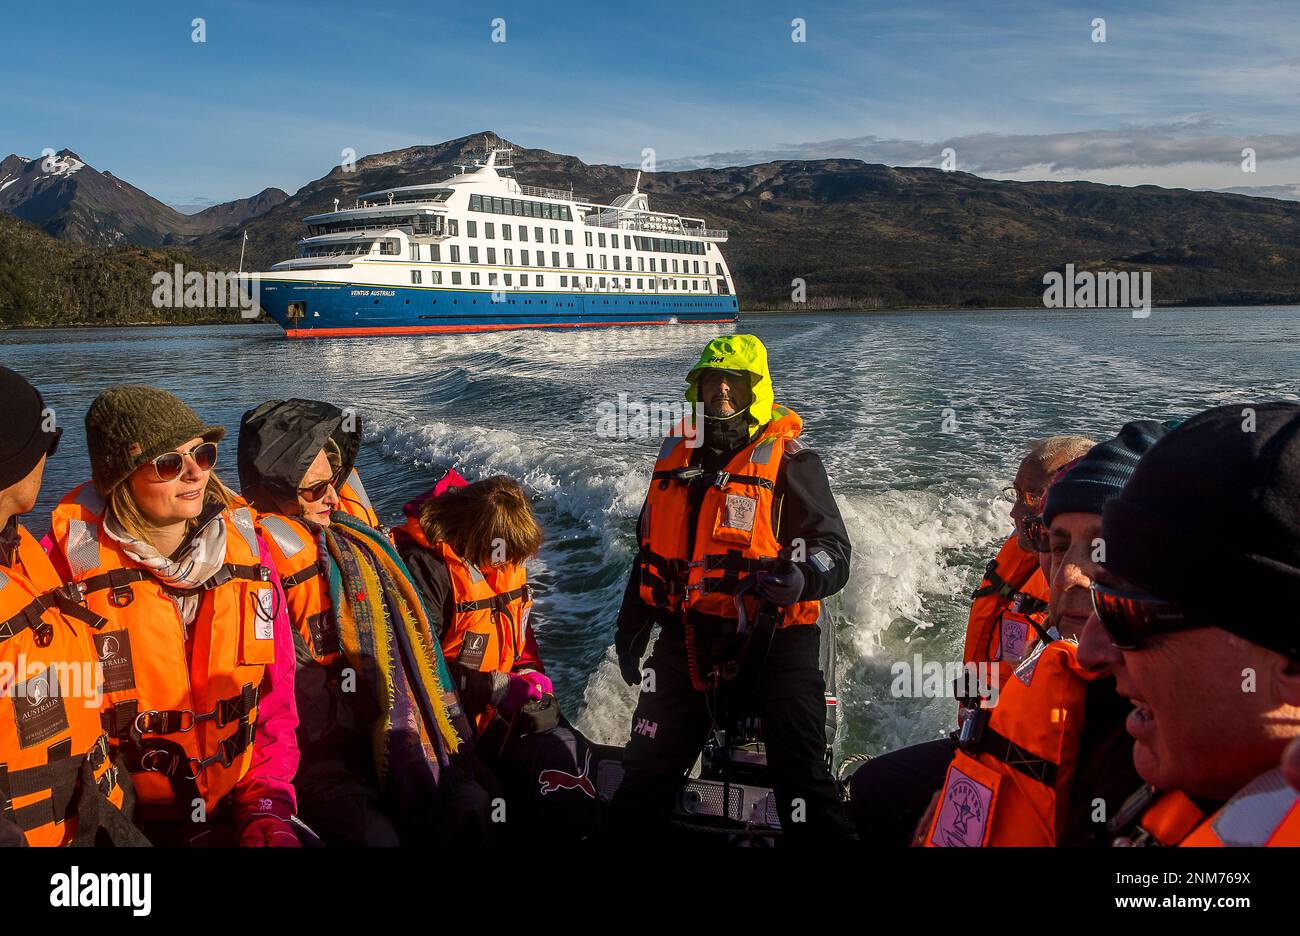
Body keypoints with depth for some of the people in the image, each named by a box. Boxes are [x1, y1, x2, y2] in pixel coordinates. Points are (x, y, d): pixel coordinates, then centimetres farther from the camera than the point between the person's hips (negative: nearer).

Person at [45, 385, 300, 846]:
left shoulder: (245, 548, 2)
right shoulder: (72, 563, -9)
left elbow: (275, 701, 7)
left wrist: (267, 806, -1)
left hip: (238, 815, 2)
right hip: (125, 827, -2)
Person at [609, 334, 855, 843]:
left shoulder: (788, 459, -6)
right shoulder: (677, 454, 12)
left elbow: (833, 550, -9)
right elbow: (651, 547, 22)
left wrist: (801, 576, -32)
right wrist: (632, 623, 19)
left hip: (770, 642, -5)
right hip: (686, 638, 5)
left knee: (803, 781, -8)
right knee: (646, 772, 12)